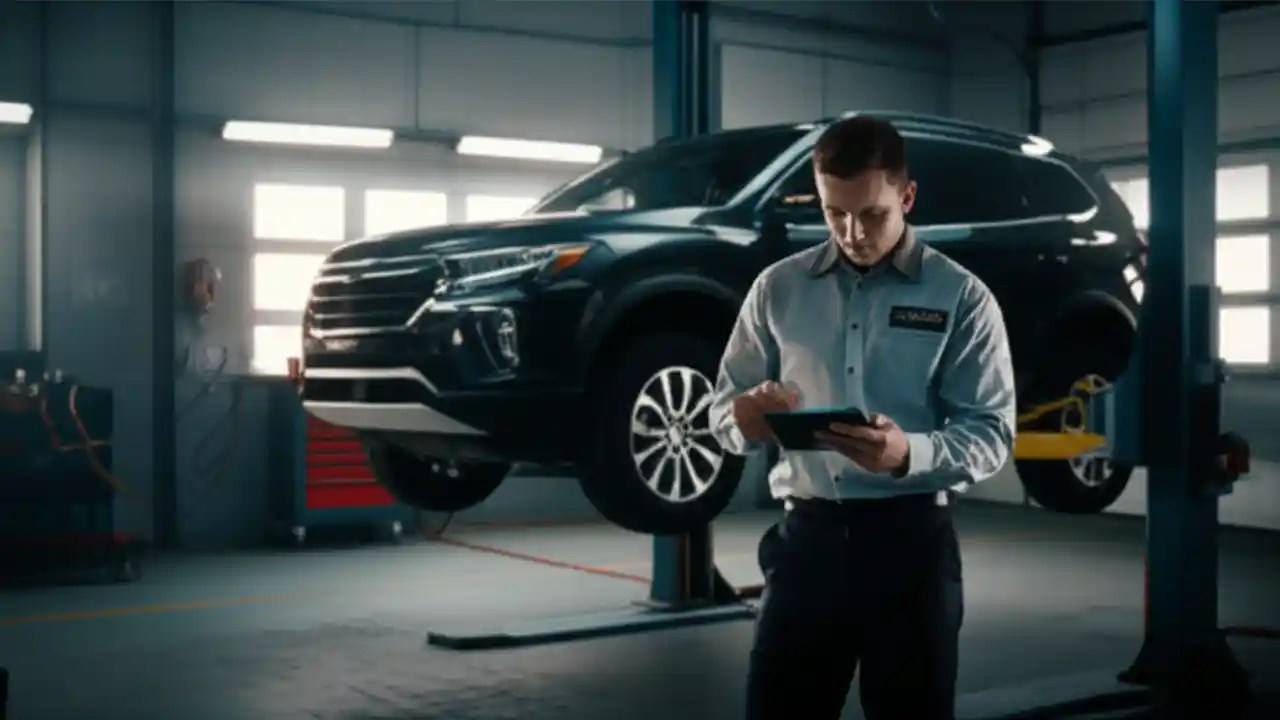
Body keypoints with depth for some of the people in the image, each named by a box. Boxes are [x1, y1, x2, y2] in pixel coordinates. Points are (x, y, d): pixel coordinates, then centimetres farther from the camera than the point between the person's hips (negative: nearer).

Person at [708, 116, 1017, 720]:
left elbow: (992, 433, -5)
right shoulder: (778, 289, 8)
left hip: (910, 540, -1)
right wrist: (745, 422, -16)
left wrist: (909, 454, -25)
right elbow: (723, 411, 9)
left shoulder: (961, 297, 0)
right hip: (807, 538, 2)